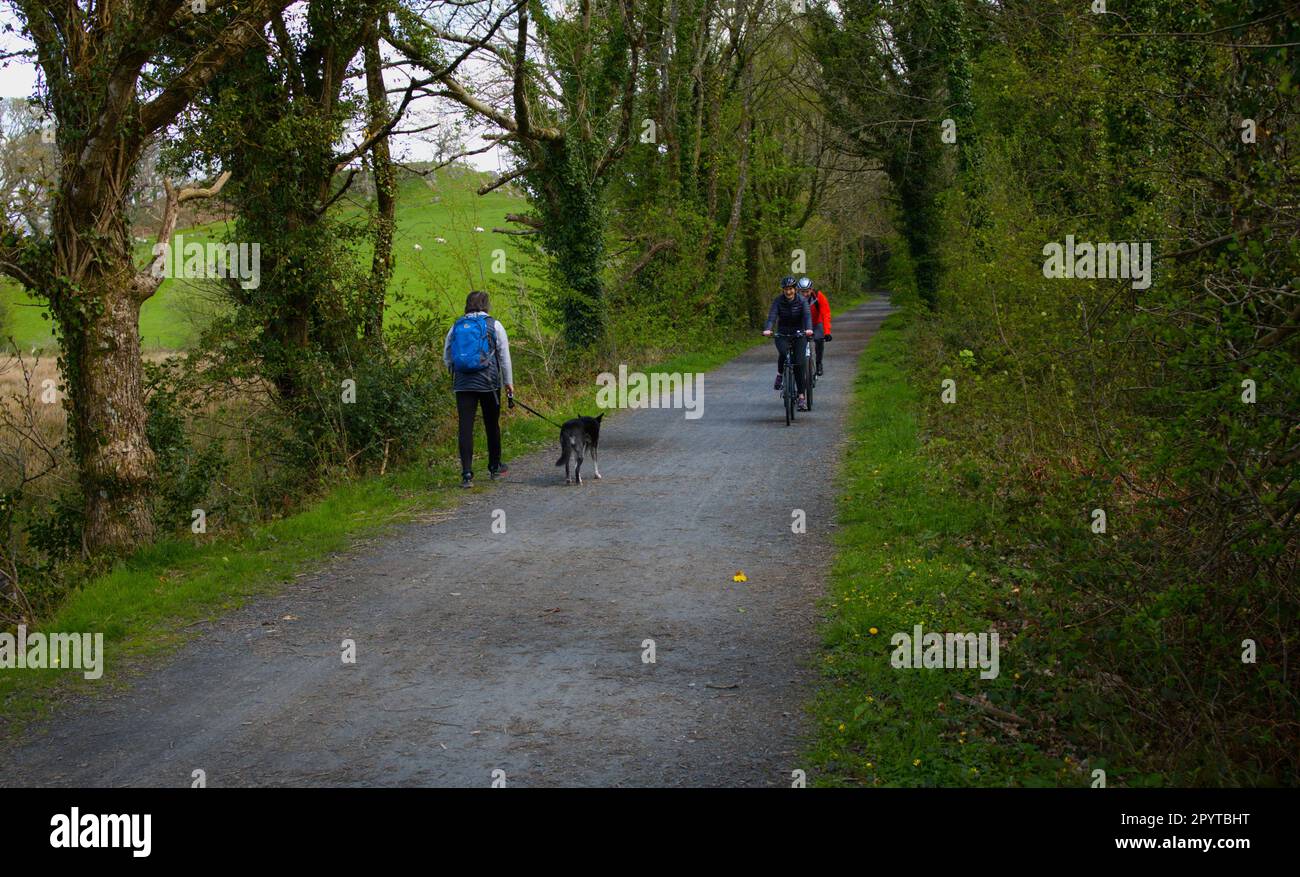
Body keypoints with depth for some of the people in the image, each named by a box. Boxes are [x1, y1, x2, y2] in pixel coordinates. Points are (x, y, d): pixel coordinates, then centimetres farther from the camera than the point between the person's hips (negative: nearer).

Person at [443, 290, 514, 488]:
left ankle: (467, 473, -10)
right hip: (489, 383, -1)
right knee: (492, 424, 13)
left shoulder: (456, 326, 8)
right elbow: (504, 356, 2)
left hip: (462, 383, 2)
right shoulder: (494, 325, 1)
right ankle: (495, 467, 27)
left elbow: (446, 358, 12)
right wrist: (508, 382, 11)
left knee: (466, 427, -2)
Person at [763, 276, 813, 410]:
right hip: (782, 335, 0)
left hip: (799, 334, 0)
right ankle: (780, 375, -2)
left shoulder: (802, 300, -8)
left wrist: (808, 329, -43)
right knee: (783, 353, -32)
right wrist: (767, 329, -40)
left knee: (798, 364, -10)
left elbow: (807, 315, -23)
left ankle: (801, 397, -5)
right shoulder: (778, 301, -7)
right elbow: (772, 316, -20)